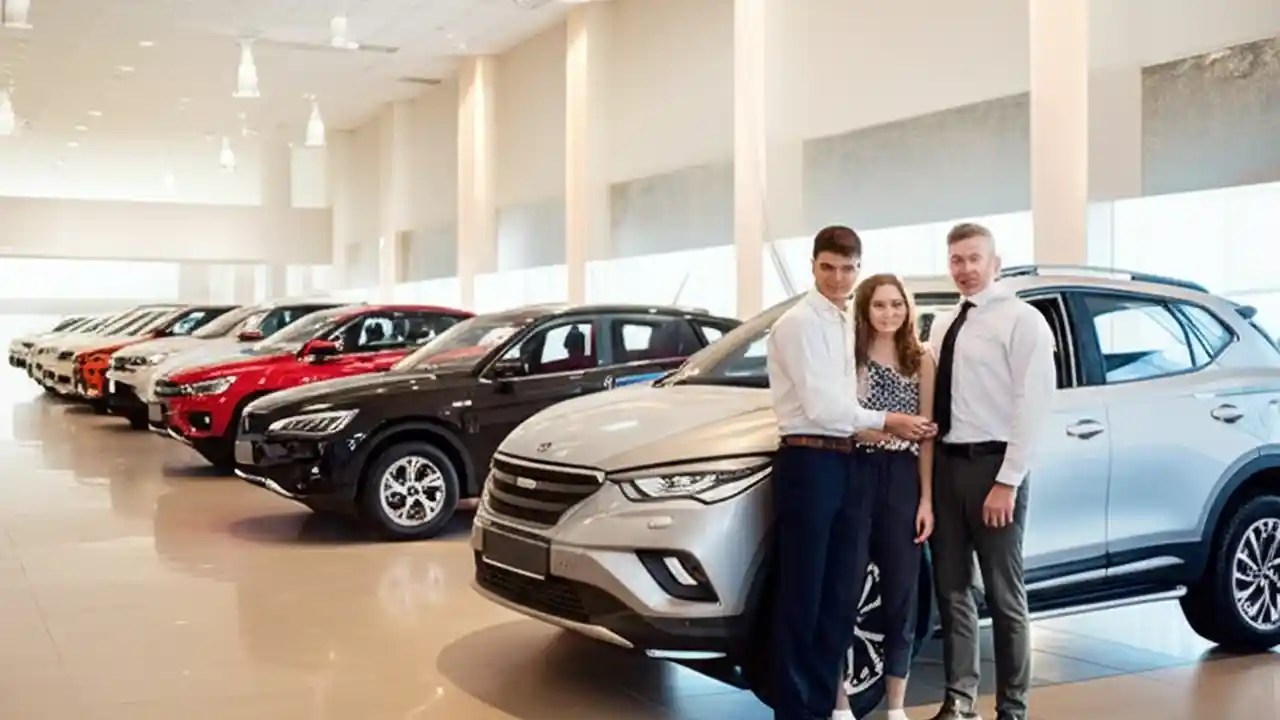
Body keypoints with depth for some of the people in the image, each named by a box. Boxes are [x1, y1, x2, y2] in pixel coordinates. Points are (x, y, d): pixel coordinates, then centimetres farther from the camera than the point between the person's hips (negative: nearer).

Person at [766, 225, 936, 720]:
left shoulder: (849, 325, 17)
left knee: (841, 596, 10)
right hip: (808, 461, -8)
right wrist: (885, 422, -4)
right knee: (802, 597, -1)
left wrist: (890, 428, 1)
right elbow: (821, 406, -14)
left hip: (847, 462, 8)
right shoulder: (799, 323, -8)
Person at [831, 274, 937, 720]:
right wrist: (892, 425, -15)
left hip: (904, 480, 2)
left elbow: (925, 434, 6)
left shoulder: (921, 361, 9)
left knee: (901, 593, 7)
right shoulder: (848, 356, 3)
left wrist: (927, 499, 0)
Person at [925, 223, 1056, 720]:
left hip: (992, 465, -7)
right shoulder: (943, 326, 15)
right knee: (951, 589, 10)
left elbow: (1033, 404, -13)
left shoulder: (1020, 319, -6)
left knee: (1004, 594, 1)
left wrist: (1007, 481, -17)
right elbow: (932, 396, 13)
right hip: (945, 465, 7)